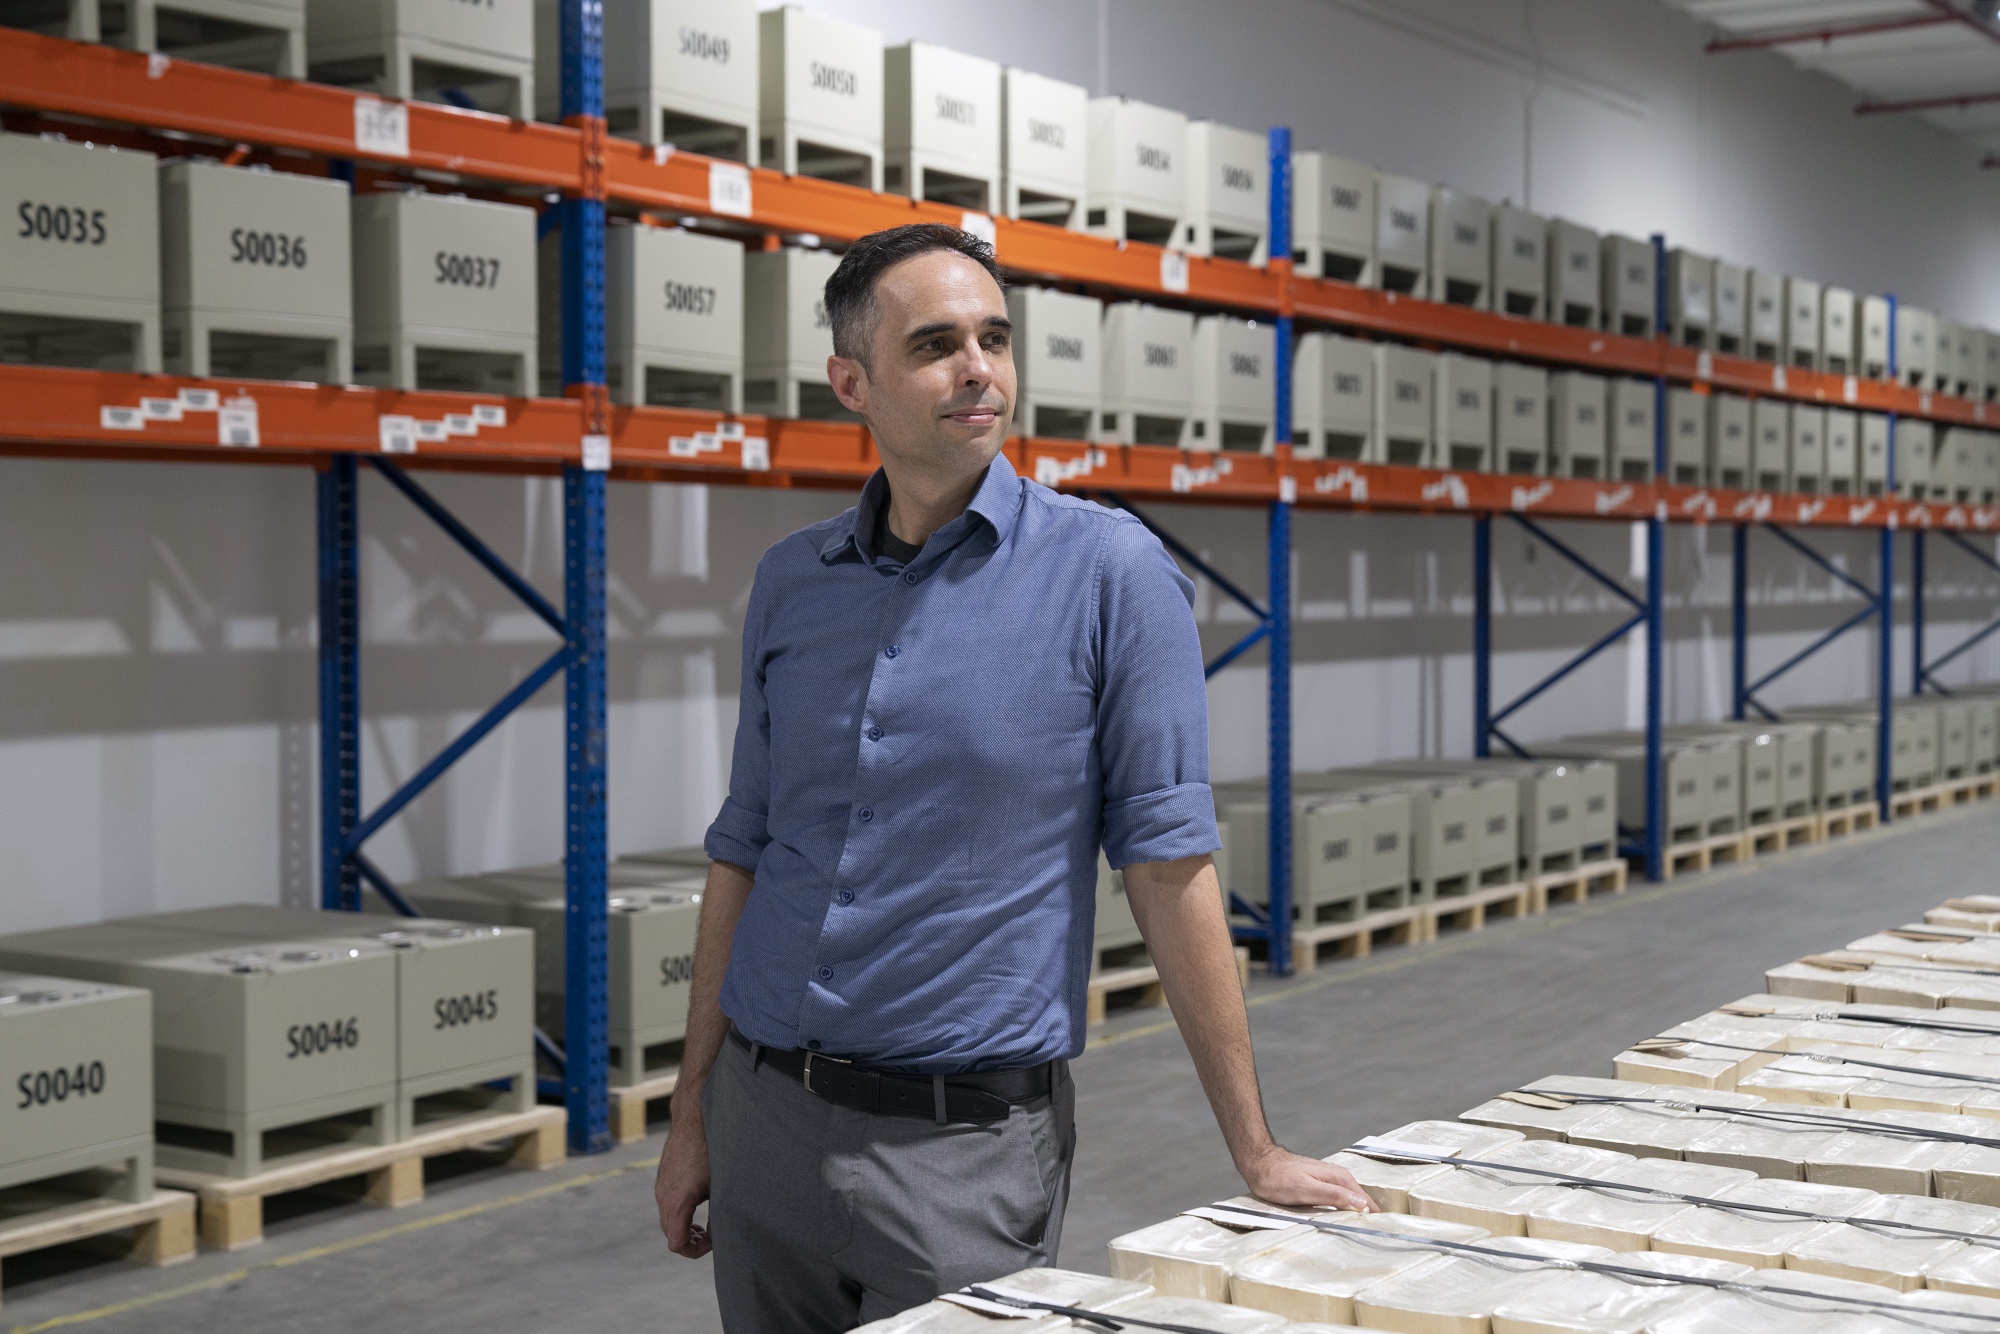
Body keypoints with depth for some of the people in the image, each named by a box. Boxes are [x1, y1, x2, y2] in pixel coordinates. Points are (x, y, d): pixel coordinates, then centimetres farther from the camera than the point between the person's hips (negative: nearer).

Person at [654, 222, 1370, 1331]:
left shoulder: (1109, 571, -8)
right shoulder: (790, 582, 6)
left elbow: (1168, 865, -9)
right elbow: (744, 853, 11)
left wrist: (1255, 1153, -9)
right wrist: (694, 1115, 10)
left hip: (966, 1143, -4)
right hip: (764, 1117, 4)